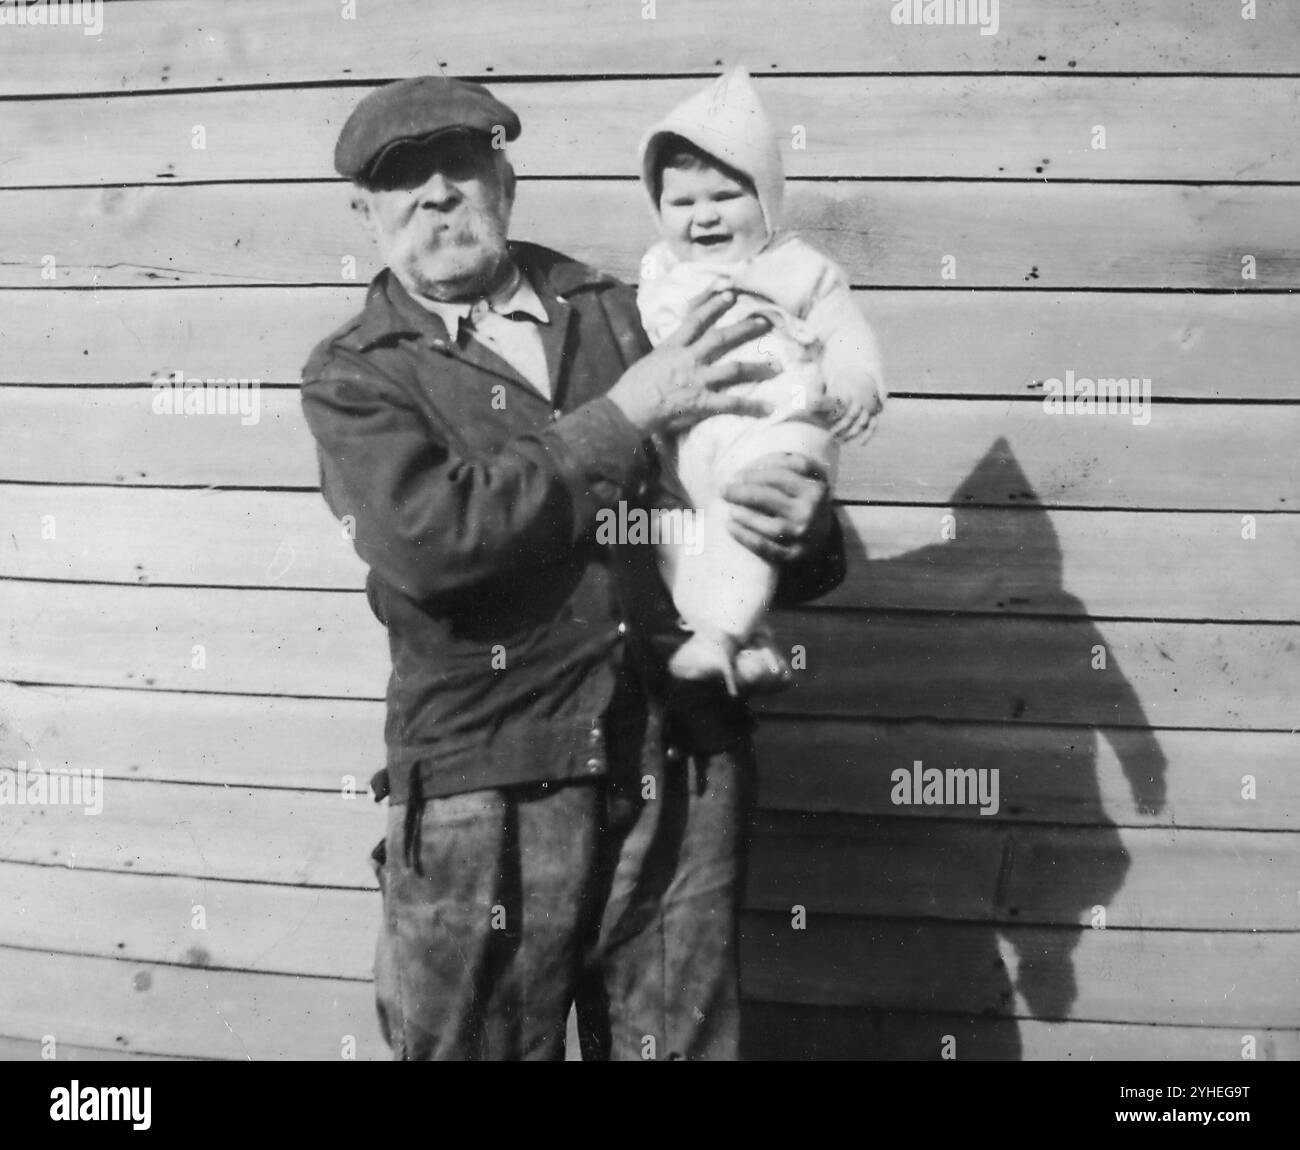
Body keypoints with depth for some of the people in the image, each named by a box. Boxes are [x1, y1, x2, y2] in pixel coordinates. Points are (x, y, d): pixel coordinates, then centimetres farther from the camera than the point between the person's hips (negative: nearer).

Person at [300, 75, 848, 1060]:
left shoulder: (622, 314, 11)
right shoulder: (354, 376, 2)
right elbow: (424, 539, -16)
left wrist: (803, 526, -10)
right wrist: (622, 417, -13)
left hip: (685, 781, 3)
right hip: (484, 792, -2)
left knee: (682, 1042, 13)